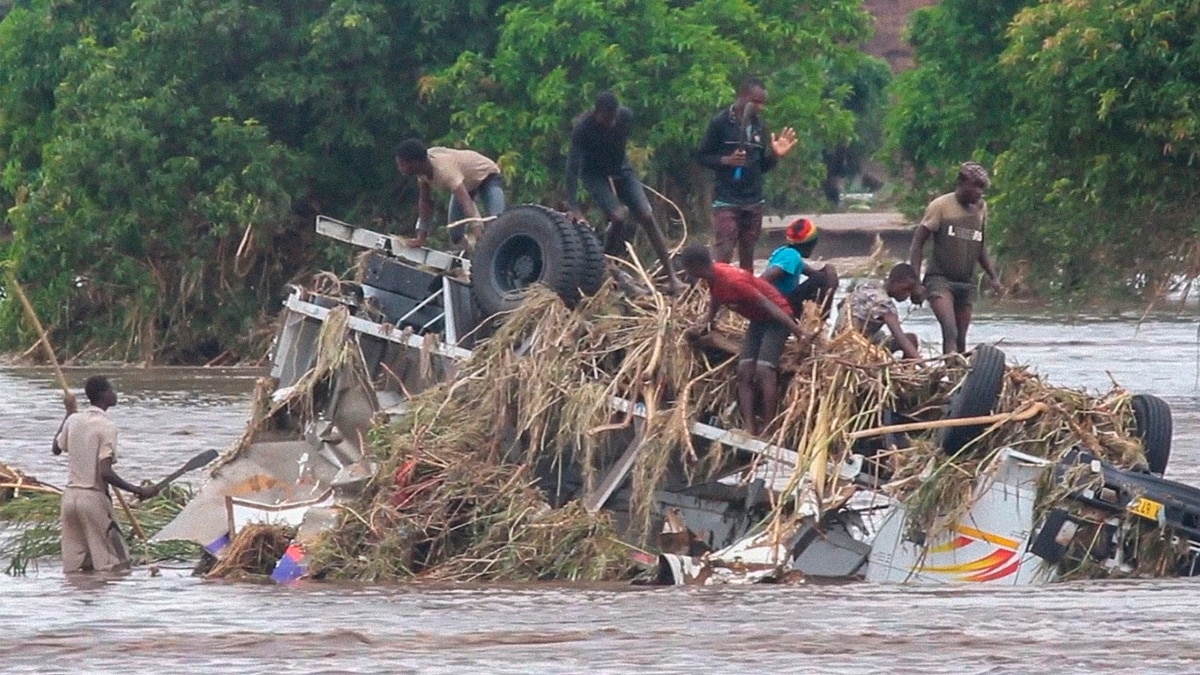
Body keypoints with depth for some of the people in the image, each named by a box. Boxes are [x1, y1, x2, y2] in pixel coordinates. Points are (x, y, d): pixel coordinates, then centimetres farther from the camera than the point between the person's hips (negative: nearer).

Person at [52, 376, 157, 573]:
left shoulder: (74, 420, 6)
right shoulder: (106, 427, -13)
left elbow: (56, 448, 28)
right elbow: (104, 473, -20)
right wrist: (138, 491, -17)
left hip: (70, 496, 7)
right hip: (94, 497, -7)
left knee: (75, 566, 8)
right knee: (116, 566, -2)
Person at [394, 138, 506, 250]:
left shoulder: (444, 169, -43)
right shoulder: (423, 167, -21)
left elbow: (466, 202, -53)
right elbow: (425, 201, -7)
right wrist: (421, 238, -8)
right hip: (467, 182, 8)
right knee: (456, 236, 2)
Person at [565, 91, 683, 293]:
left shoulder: (625, 116, -16)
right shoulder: (583, 128, -29)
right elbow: (573, 166, -31)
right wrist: (573, 207, -38)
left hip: (620, 169, 4)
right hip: (595, 174, -4)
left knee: (647, 216, -8)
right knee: (619, 218, -25)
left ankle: (671, 276, -6)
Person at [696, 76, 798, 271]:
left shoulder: (759, 126, 10)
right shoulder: (720, 123, -6)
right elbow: (702, 156, -3)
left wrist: (775, 155, -3)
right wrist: (726, 160, -18)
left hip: (753, 202, 5)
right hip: (726, 201, -5)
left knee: (748, 256, 8)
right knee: (723, 254, -11)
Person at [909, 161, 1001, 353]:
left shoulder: (981, 208, 11)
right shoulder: (941, 206, -6)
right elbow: (918, 241, -4)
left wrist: (992, 276, 13)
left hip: (966, 283, 6)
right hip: (940, 279, -6)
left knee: (960, 339, 5)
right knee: (950, 332, -23)